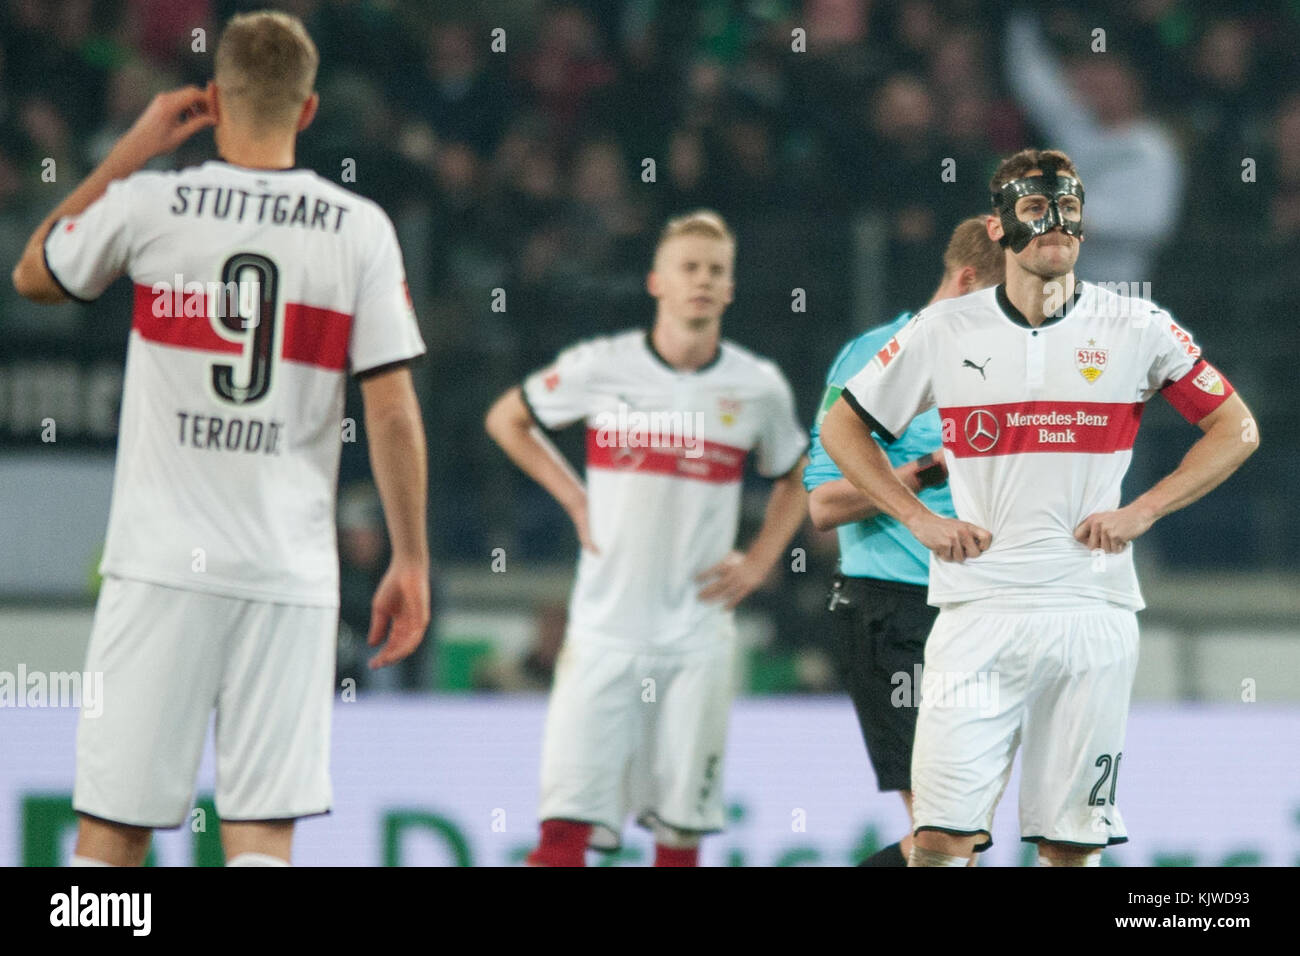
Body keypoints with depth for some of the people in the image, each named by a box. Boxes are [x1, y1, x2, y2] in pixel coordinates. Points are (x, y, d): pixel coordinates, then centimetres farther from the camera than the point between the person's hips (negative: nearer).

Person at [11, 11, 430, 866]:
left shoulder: (150, 204, -1)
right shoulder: (360, 230, 0)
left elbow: (33, 275, 19)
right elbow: (394, 413, -2)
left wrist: (131, 150, 21)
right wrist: (411, 562, 6)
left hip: (162, 565, 0)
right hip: (291, 571, 0)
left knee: (114, 827, 4)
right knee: (263, 834, 0)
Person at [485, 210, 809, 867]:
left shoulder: (759, 387, 3)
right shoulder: (602, 367, -2)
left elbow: (793, 481, 21)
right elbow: (506, 420, 14)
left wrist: (758, 563, 7)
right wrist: (574, 497, 5)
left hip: (698, 633, 2)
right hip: (604, 629, -2)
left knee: (681, 824, 5)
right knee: (568, 816, -10)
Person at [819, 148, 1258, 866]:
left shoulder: (1137, 328, 4)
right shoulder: (943, 331, 5)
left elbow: (1236, 429, 10)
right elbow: (842, 428, 14)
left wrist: (1142, 511, 0)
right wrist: (918, 519, 3)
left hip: (1093, 613, 1)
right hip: (979, 611, 0)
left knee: (1071, 842, 3)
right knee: (943, 835, -9)